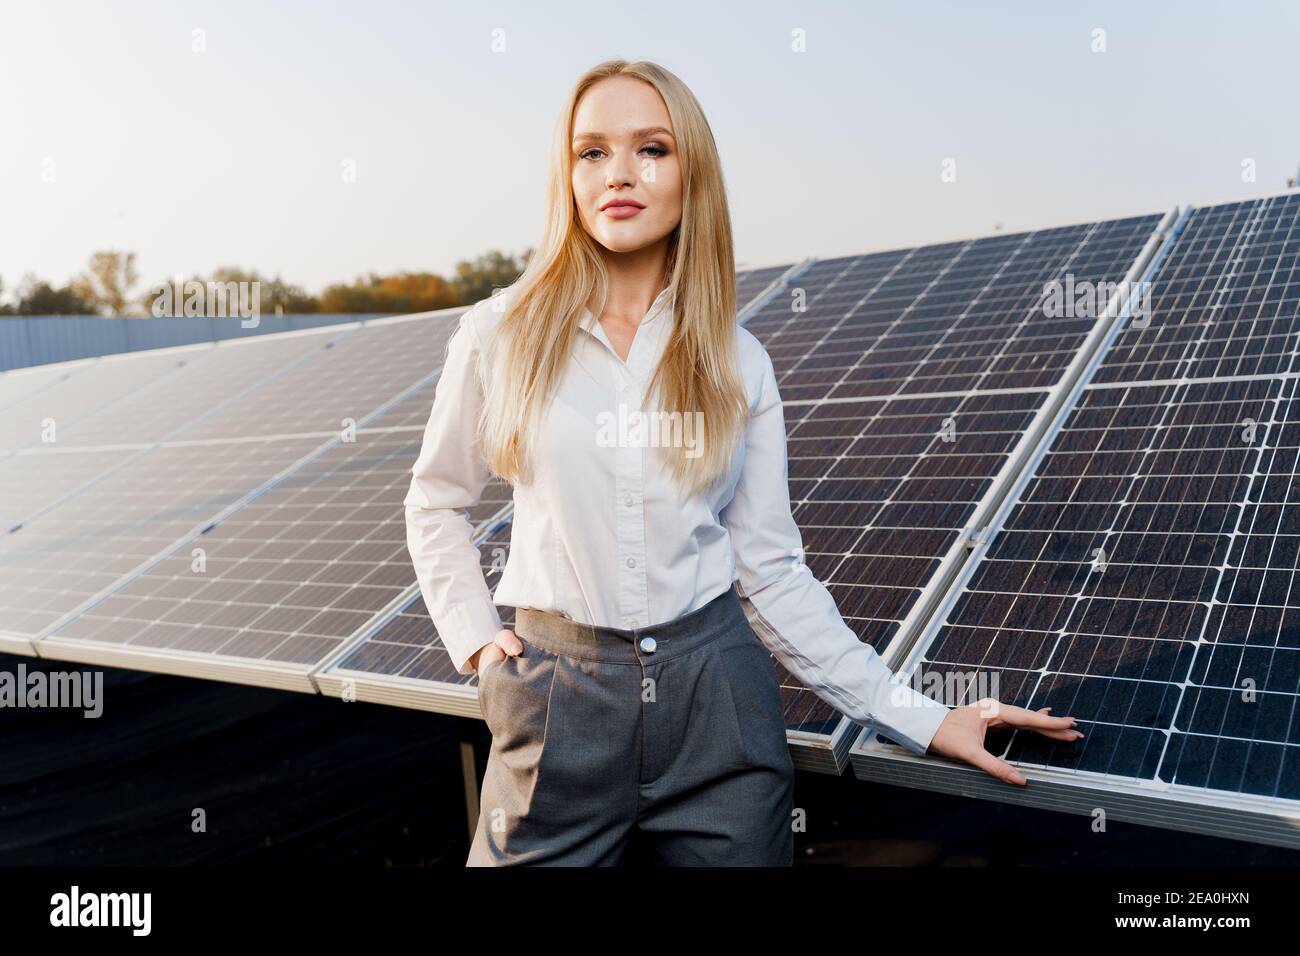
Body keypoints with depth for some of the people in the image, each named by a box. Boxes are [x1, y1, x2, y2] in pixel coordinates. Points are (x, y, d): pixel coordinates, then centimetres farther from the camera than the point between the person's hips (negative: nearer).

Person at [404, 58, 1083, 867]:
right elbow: (437, 503, 10)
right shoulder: (502, 335, -3)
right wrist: (475, 636, -2)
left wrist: (917, 716, -2)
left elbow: (772, 568, 1)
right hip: (558, 693, 0)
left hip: (715, 689, 1)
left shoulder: (738, 363, 0)